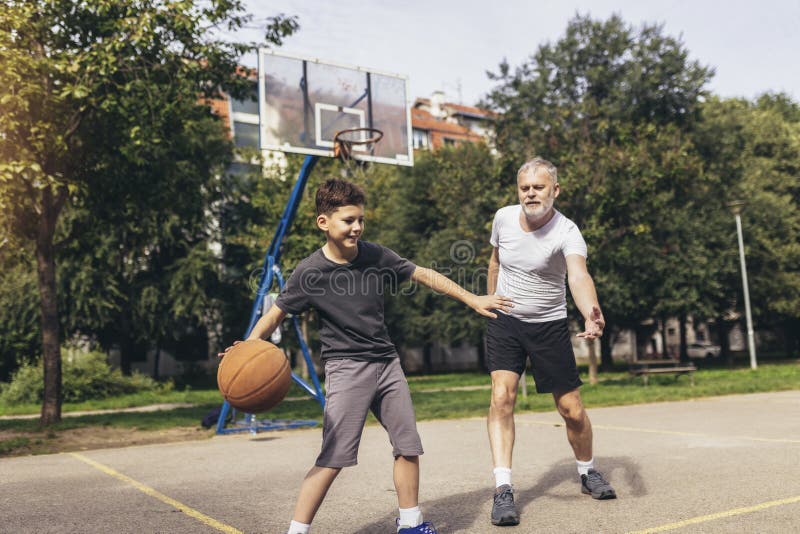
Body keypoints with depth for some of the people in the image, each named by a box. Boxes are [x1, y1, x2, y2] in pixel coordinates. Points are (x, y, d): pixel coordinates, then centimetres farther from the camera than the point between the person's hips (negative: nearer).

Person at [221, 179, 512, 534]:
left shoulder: (376, 256, -2)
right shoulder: (309, 272, -12)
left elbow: (424, 275, 8)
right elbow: (276, 313, -5)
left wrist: (472, 300, 12)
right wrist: (250, 344, -25)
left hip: (387, 362, 5)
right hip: (346, 368, -5)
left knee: (408, 447, 10)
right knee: (332, 459, -11)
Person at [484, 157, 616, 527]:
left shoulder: (566, 232, -21)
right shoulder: (503, 218, -6)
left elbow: (579, 276, -41)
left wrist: (591, 313, -60)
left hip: (549, 326, -2)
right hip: (504, 321, 2)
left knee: (571, 409, 4)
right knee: (502, 396, -16)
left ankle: (588, 473, 32)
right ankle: (503, 489, -12)